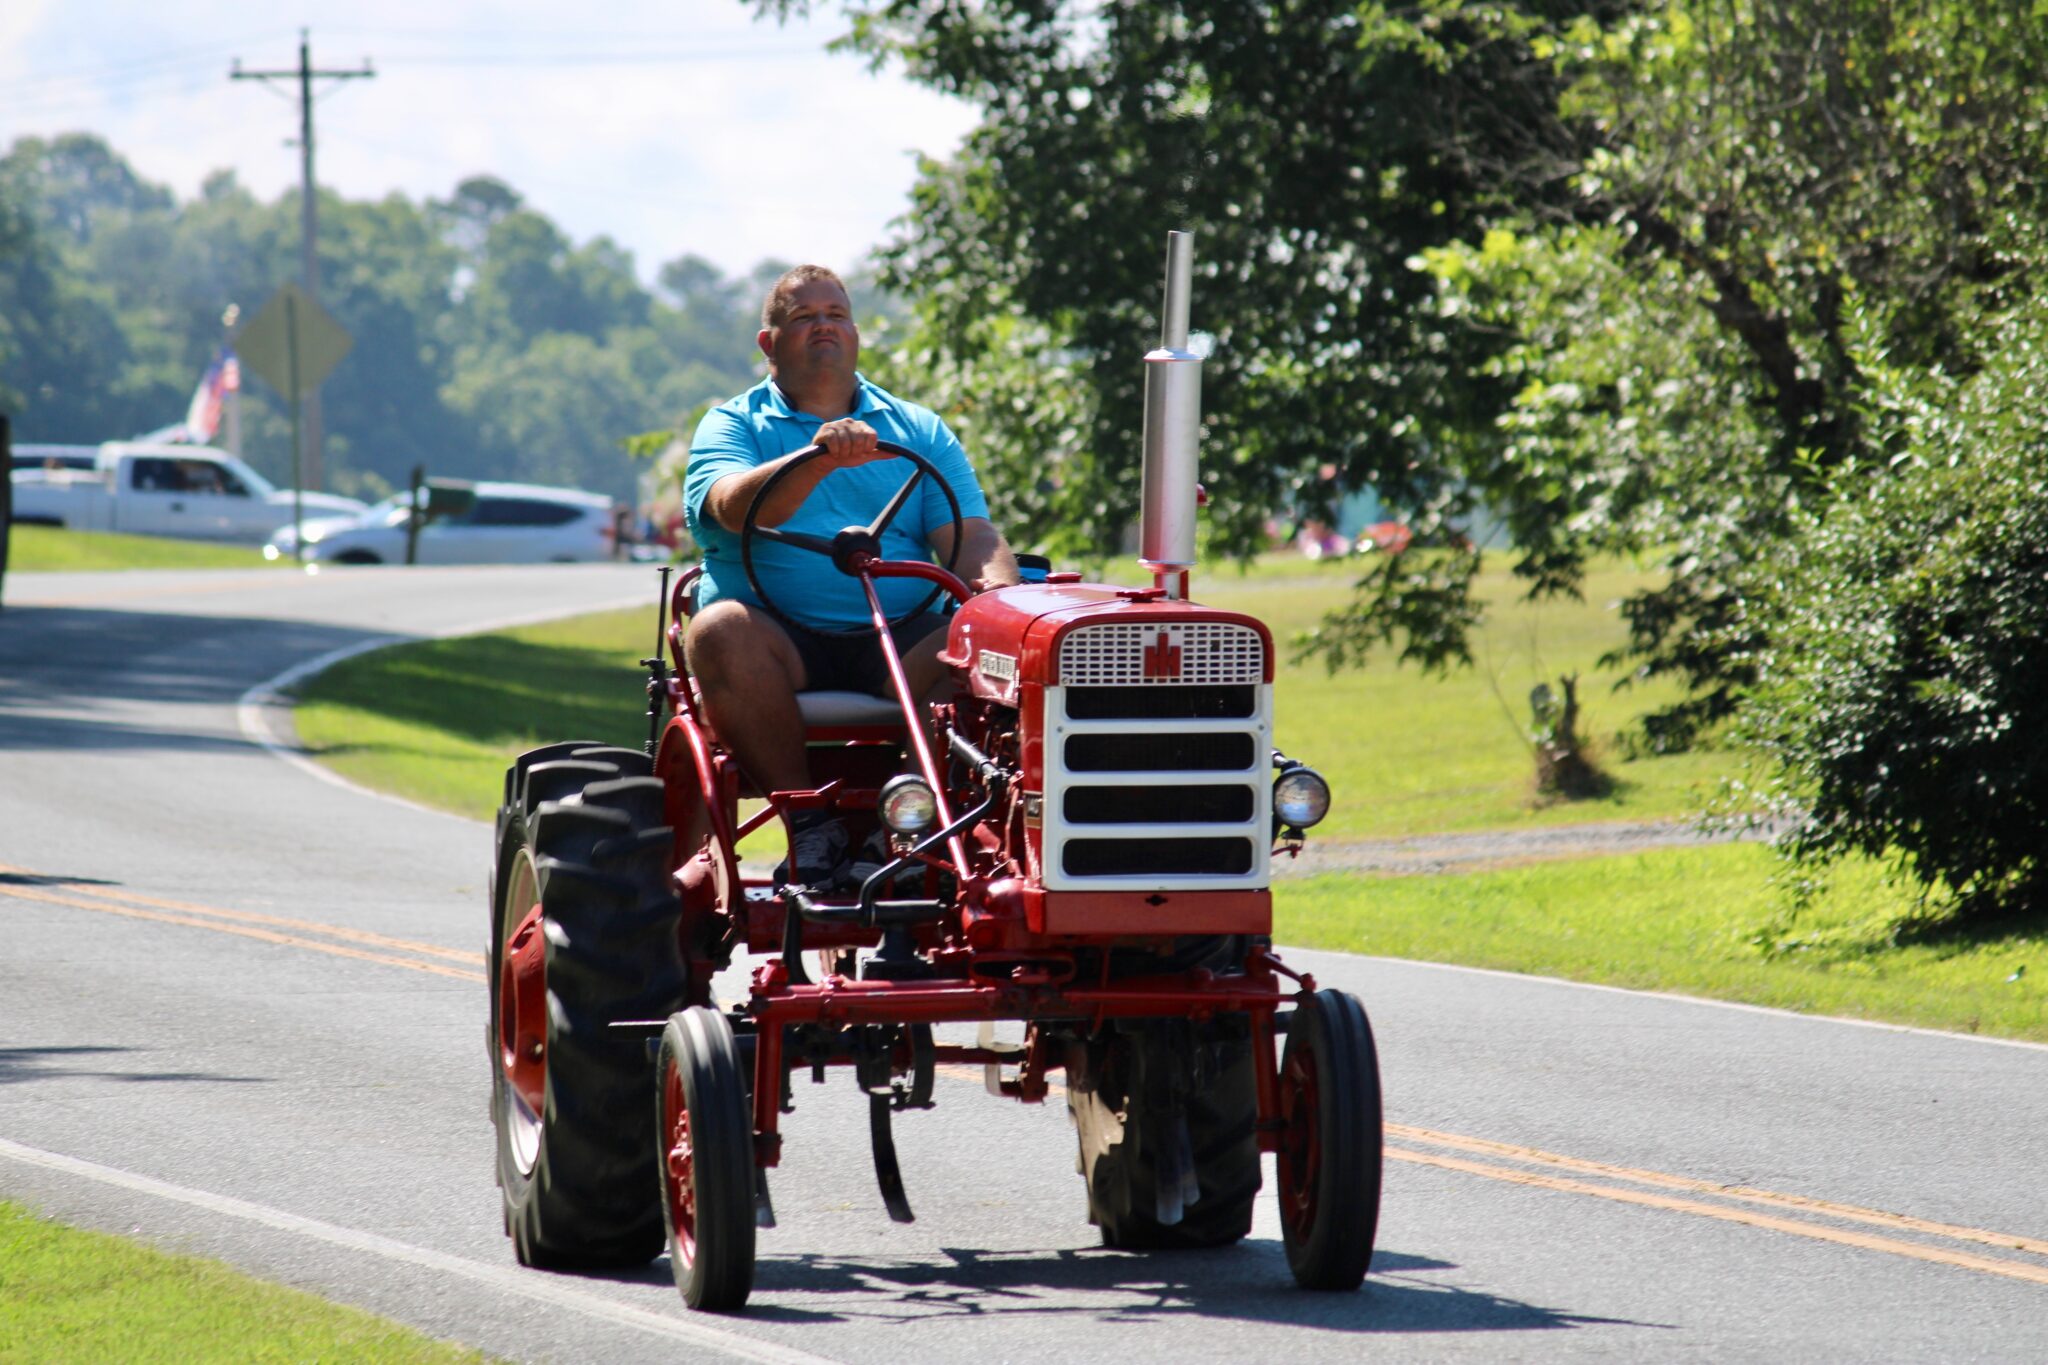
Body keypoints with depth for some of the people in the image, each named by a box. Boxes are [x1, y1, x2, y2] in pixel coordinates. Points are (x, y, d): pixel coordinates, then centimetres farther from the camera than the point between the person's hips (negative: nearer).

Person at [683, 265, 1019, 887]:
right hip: (783, 643, -1)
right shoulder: (732, 425, 11)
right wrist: (818, 458, -29)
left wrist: (998, 587, -17)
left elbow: (971, 537, 7)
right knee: (720, 629, -35)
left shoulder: (919, 431, 19)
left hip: (896, 648, 1)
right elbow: (735, 507, -12)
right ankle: (809, 823, -26)